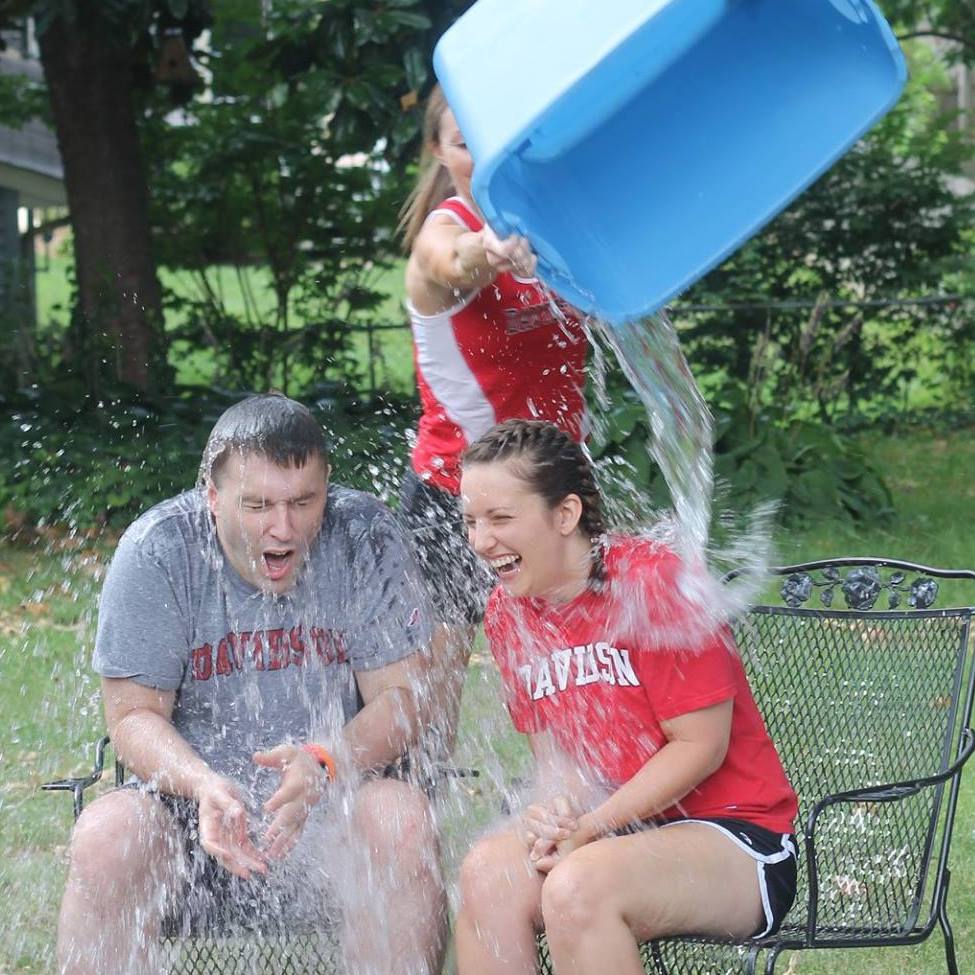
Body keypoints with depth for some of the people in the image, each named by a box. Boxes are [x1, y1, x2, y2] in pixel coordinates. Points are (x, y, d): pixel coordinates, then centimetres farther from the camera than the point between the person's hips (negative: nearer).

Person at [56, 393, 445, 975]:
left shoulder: (367, 539, -5)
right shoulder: (156, 551, -6)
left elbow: (401, 698, -6)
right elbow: (134, 715, -5)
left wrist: (324, 765, -28)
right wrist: (203, 785, -28)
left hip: (334, 802, 0)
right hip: (188, 802, 0)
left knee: (401, 818, -32)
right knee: (105, 836, -30)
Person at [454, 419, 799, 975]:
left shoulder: (657, 581, -15)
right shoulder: (508, 611, 6)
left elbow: (700, 745, -14)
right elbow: (555, 751, 10)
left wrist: (586, 828, -19)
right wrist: (553, 811, -14)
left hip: (739, 842, -6)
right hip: (618, 837, 6)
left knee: (578, 885, -33)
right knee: (488, 871, -23)